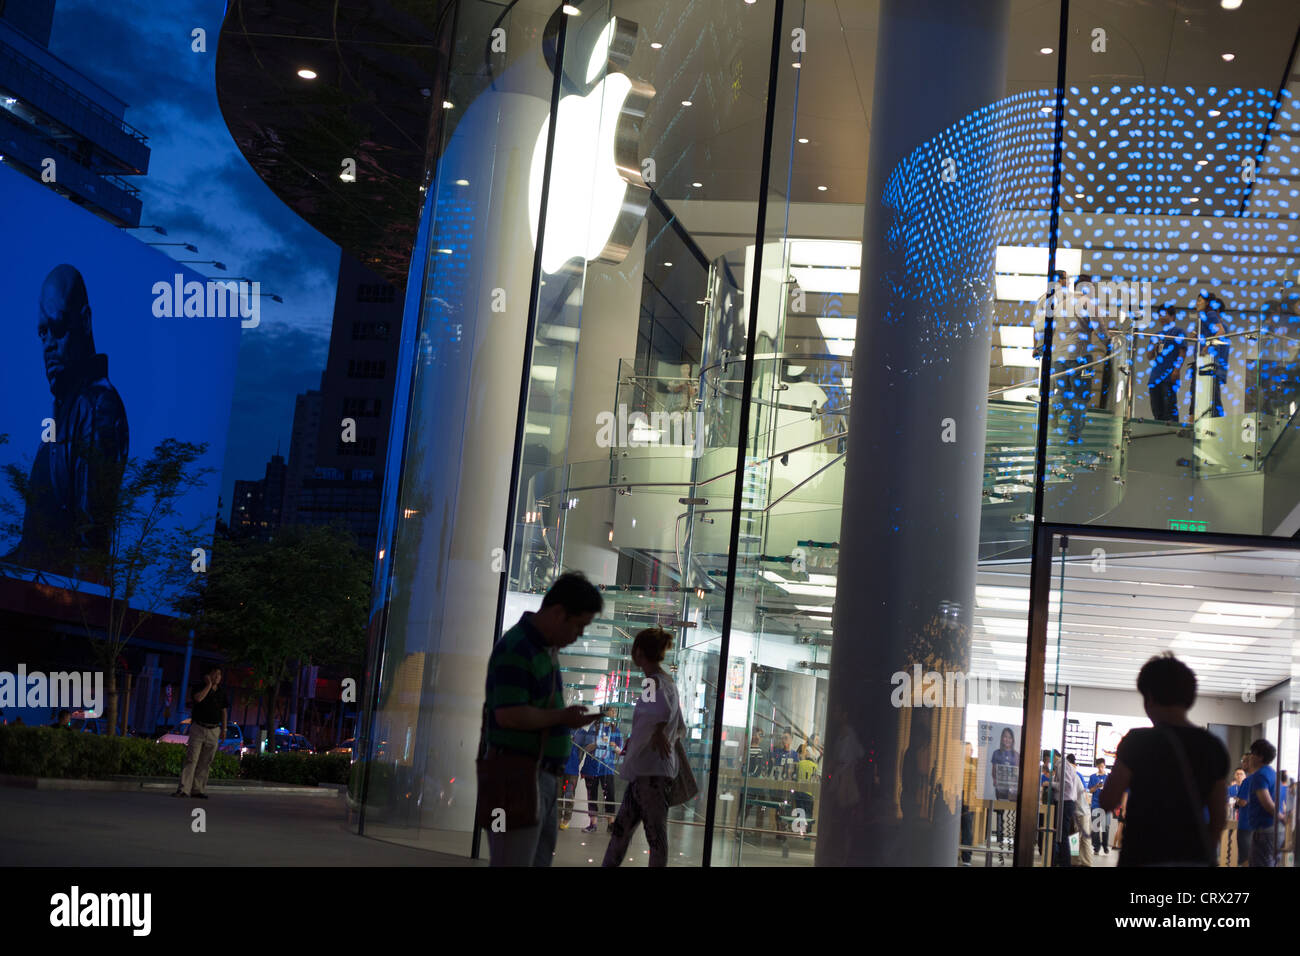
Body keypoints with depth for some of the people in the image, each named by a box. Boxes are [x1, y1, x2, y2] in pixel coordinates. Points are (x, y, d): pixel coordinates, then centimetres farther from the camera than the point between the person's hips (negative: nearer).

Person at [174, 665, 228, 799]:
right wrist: (209, 685, -13)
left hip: (213, 731, 4)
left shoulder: (221, 693, 13)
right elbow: (198, 698, -23)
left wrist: (224, 729, 12)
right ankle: (183, 789, -14)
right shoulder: (201, 688, 0)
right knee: (191, 759, -11)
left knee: (205, 763, 5)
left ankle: (198, 790, 8)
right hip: (198, 728, -4)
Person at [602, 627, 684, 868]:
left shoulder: (653, 682, -13)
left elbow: (662, 710, -36)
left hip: (651, 771, -10)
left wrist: (658, 732, -19)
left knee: (656, 833, -4)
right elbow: (680, 729, 23)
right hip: (644, 769, 10)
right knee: (621, 829, 14)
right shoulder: (668, 683, 15)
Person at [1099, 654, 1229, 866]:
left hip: (1145, 857, -5)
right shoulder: (1212, 747, 5)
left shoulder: (1137, 741, -9)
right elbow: (1219, 816, 8)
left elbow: (1108, 802, -8)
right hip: (1195, 856, 5)